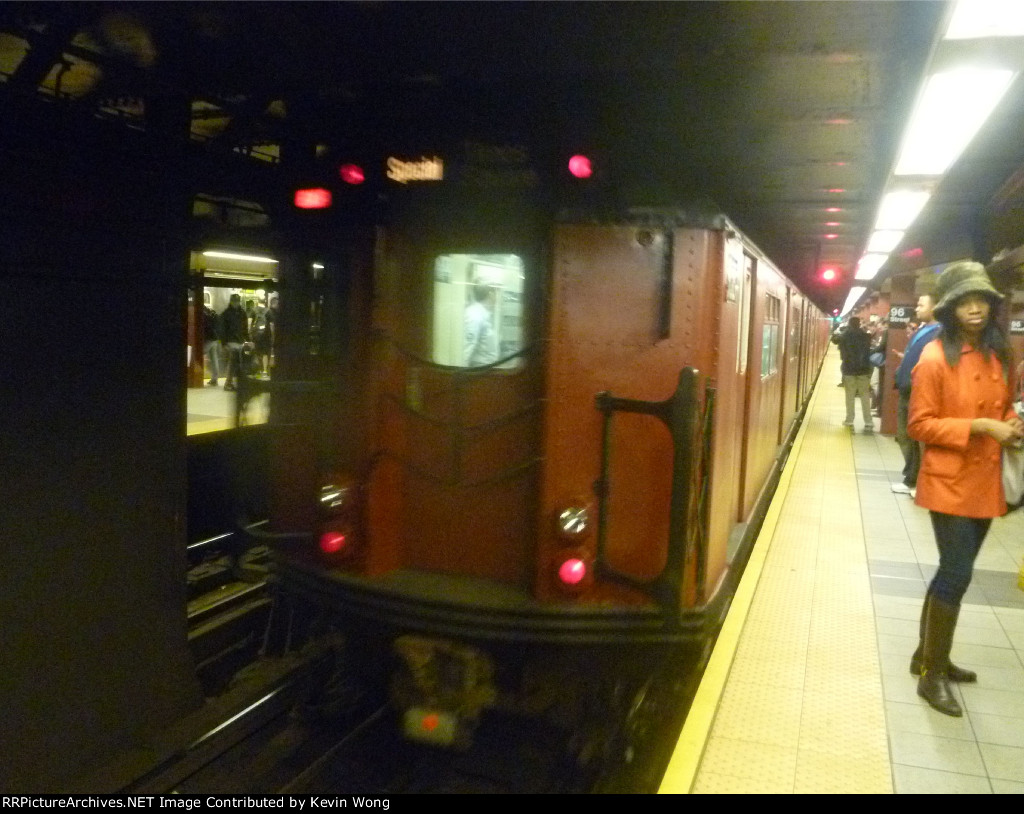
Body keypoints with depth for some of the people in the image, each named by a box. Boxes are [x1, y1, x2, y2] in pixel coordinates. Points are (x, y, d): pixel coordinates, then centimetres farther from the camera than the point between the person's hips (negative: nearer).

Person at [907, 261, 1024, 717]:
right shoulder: (935, 358, -14)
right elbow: (920, 425, -15)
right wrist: (979, 427, -21)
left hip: (985, 482, 7)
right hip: (949, 483, -7)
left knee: (954, 573, 15)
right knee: (957, 575, -6)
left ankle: (928, 655, 31)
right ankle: (932, 675, 8)